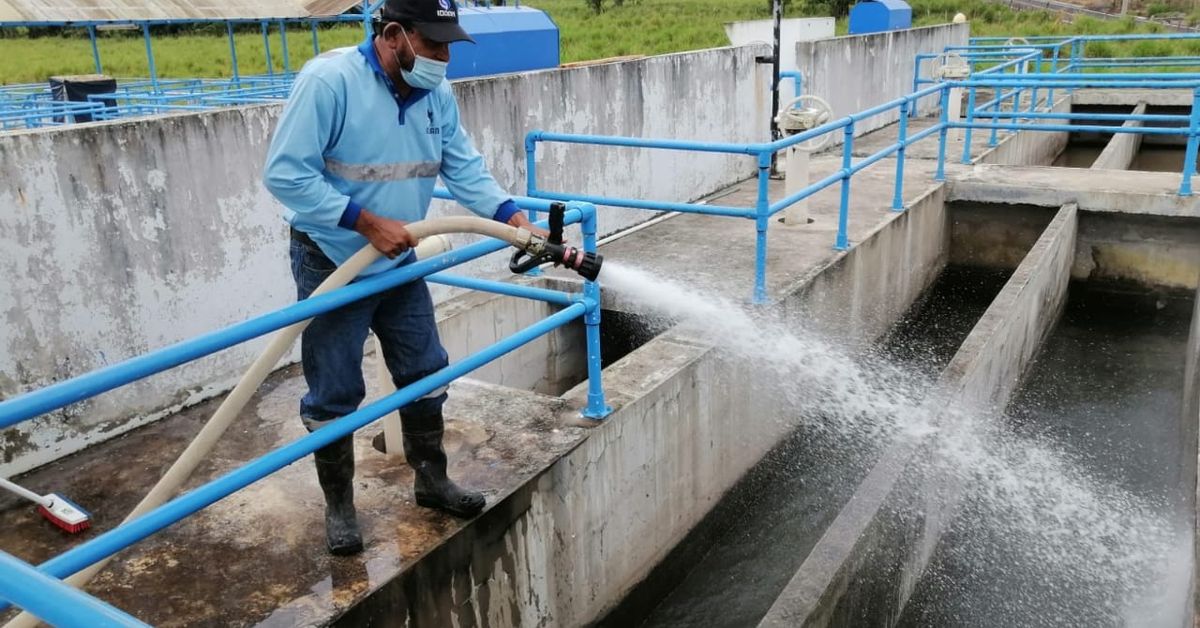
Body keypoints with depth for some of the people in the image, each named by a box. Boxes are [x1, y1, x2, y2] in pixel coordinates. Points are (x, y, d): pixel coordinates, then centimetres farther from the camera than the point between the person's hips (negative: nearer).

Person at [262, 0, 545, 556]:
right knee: (334, 394, 5)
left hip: (399, 262, 6)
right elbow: (285, 174, -24)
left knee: (425, 374, 13)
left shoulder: (436, 93, -3)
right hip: (331, 264, -6)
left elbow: (465, 170, -3)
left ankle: (431, 480, 33)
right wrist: (368, 223, -26)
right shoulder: (328, 79, -22)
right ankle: (338, 505, 24)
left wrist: (517, 221, -17)